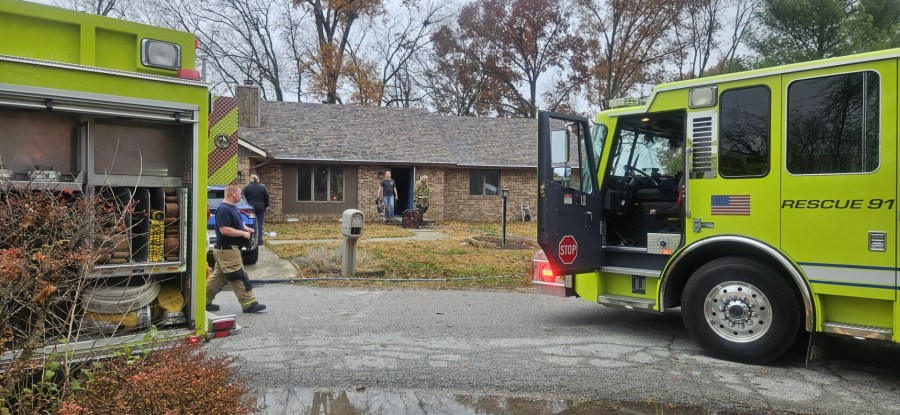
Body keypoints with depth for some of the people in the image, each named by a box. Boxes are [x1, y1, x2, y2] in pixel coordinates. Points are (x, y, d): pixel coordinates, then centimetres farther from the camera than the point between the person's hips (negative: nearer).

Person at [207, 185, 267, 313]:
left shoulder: (232, 207, 14)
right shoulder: (223, 209, -18)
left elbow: (237, 222, 29)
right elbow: (224, 229, -26)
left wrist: (245, 228, 9)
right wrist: (243, 233, -20)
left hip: (230, 249, 11)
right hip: (227, 250, -11)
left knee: (219, 277, 16)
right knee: (238, 277, -6)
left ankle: (205, 301, 24)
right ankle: (249, 304, -2)